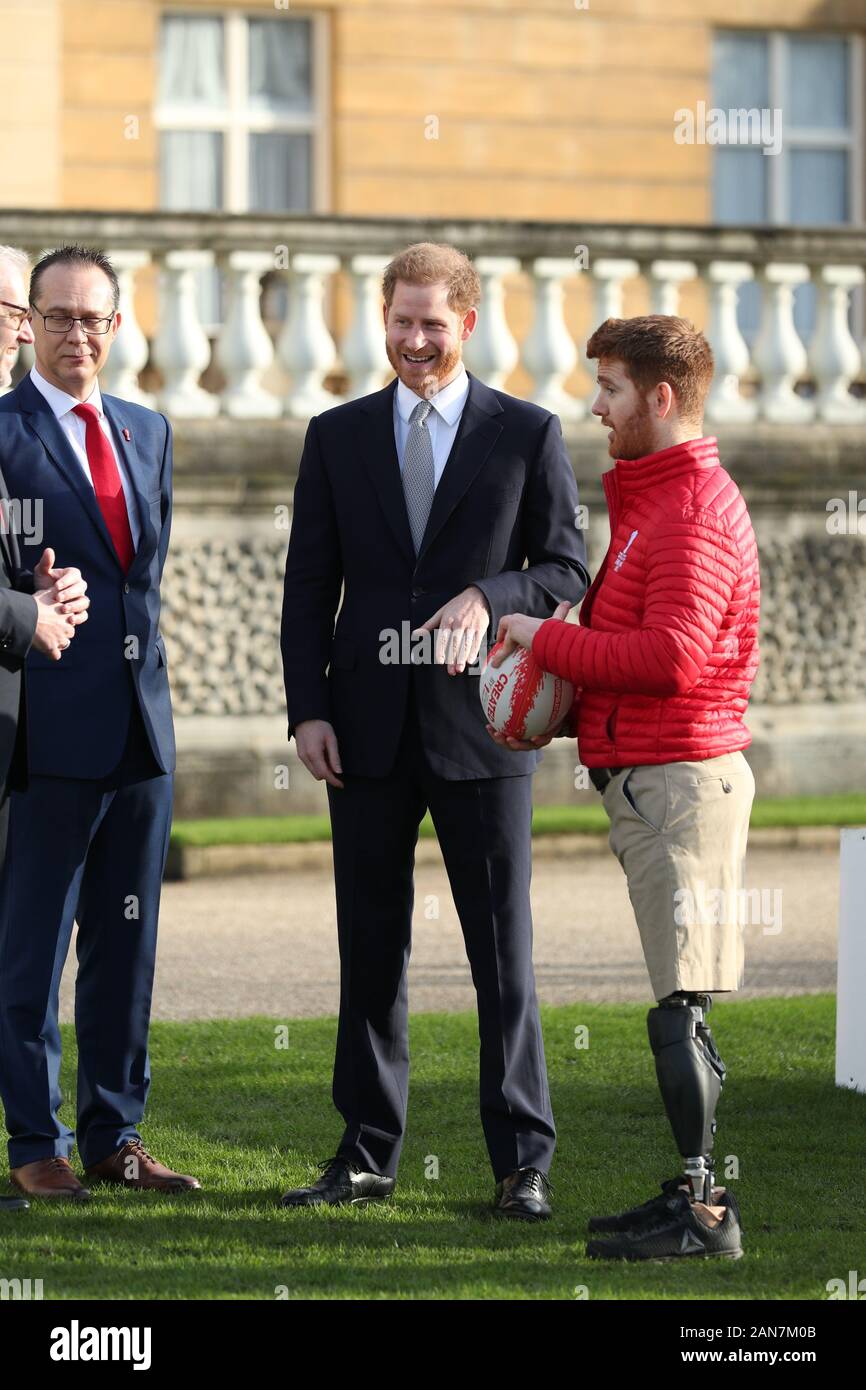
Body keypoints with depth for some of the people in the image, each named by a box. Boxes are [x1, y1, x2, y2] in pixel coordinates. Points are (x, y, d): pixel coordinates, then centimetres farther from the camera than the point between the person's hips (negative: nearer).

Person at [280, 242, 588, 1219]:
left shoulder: (528, 435, 3)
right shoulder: (337, 436, 9)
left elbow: (567, 570, 2)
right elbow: (308, 583, 9)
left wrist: (486, 595, -17)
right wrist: (307, 709, -1)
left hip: (478, 728, -2)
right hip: (367, 729, 2)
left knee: (503, 950, 0)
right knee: (370, 948, 7)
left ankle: (522, 1163, 7)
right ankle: (367, 1155, 15)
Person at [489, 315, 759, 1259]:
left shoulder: (694, 515, -14)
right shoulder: (656, 501, 20)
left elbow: (671, 657, -24)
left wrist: (548, 639, -14)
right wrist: (563, 698, 9)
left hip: (678, 780, -10)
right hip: (648, 779, 10)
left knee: (679, 1004, -9)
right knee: (679, 1007, 11)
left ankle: (702, 1209, -6)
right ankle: (692, 1196, 16)